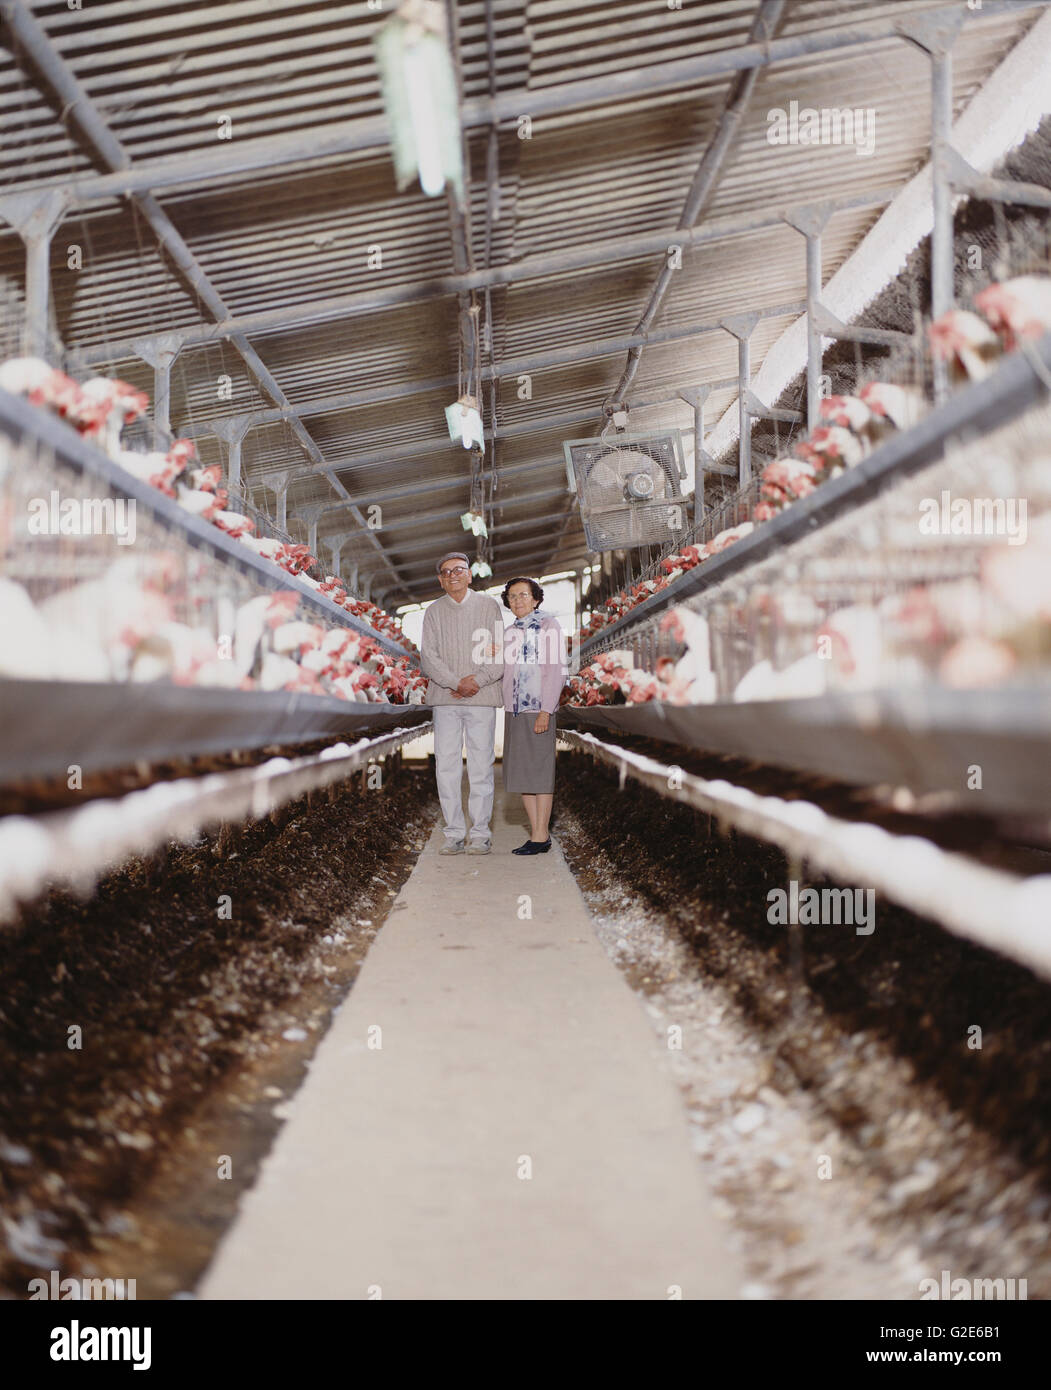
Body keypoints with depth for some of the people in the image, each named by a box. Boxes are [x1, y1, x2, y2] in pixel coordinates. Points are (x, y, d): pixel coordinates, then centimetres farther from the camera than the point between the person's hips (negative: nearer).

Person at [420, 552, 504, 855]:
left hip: (482, 698, -2)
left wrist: (478, 680, -12)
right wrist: (457, 683, -12)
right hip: (445, 699, 2)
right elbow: (428, 656, 1)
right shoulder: (434, 612, 12)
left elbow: (501, 652, 2)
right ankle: (454, 833, 5)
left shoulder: (489, 606, 8)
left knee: (481, 767, -2)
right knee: (446, 767, -1)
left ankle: (481, 834, 3)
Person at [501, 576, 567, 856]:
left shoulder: (548, 626, -6)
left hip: (538, 710, -7)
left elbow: (556, 671, -12)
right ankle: (536, 833, 13)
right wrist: (506, 714, 11)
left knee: (539, 772, -4)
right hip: (514, 711, 7)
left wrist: (546, 711, -17)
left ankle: (541, 837, 0)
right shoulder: (510, 633, 15)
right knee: (520, 773, 7)